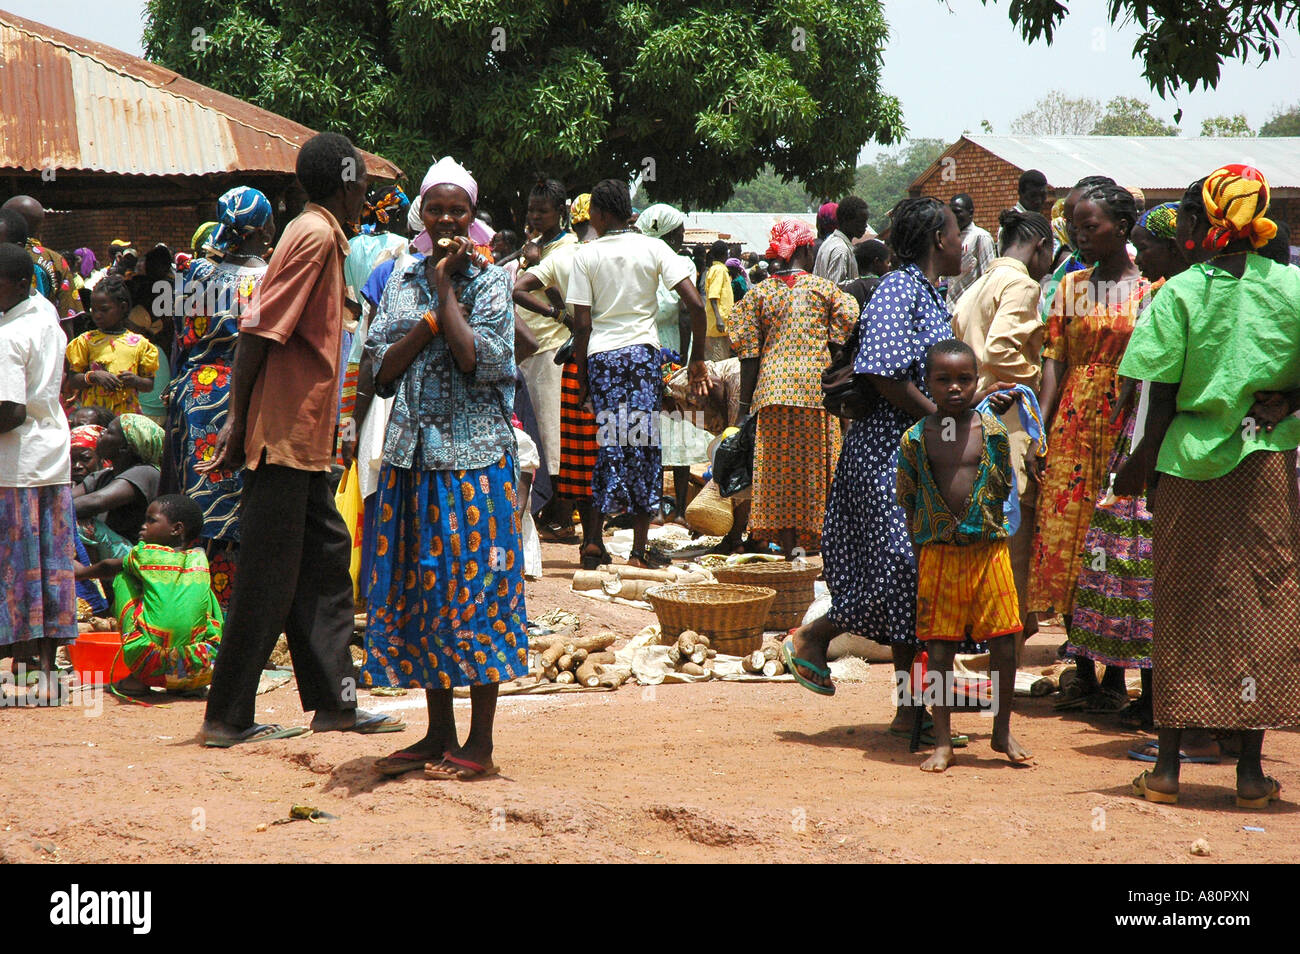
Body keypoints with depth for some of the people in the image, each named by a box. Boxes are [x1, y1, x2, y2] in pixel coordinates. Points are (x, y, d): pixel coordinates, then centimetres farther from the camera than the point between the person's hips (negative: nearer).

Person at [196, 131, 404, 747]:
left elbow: (263, 332, 17)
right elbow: (259, 330, -18)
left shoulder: (317, 234, 16)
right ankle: (227, 718, 1)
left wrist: (241, 422, 17)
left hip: (304, 436, 10)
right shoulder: (317, 235, -12)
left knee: (326, 557, 11)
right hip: (285, 434, -10)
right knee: (269, 577, -5)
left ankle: (335, 702, 16)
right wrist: (239, 424, -16)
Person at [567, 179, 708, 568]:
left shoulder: (587, 255, 1)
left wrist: (581, 376, 6)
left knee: (608, 443, 5)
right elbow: (695, 305, -5)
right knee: (645, 444, 4)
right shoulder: (653, 248, 4)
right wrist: (698, 360, 3)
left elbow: (582, 324, -2)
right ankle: (639, 550, 5)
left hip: (600, 354, 0)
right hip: (643, 350, 1)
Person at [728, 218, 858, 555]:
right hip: (816, 387, -1)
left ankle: (788, 542, 5)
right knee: (816, 460, 7)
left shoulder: (759, 293, 5)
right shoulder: (823, 288, 1)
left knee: (779, 464, 6)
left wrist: (745, 402, 8)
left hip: (773, 388, 2)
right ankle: (819, 536, 8)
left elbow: (748, 352, 3)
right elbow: (848, 325, -7)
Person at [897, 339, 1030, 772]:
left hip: (988, 549, 0)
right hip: (937, 555, 0)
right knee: (939, 648, 2)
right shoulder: (915, 438, 0)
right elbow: (906, 501, 7)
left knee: (1003, 642, 2)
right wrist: (923, 542, 2)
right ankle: (942, 741, 11)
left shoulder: (992, 431, 1)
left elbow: (1005, 488, 10)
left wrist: (985, 527, 4)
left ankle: (1002, 731, 19)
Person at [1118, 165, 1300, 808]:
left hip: (1190, 466, -1)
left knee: (1184, 610, 8)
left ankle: (1168, 766, 11)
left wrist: (1142, 467, 3)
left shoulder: (1177, 294, -8)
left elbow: (1162, 401, -7)